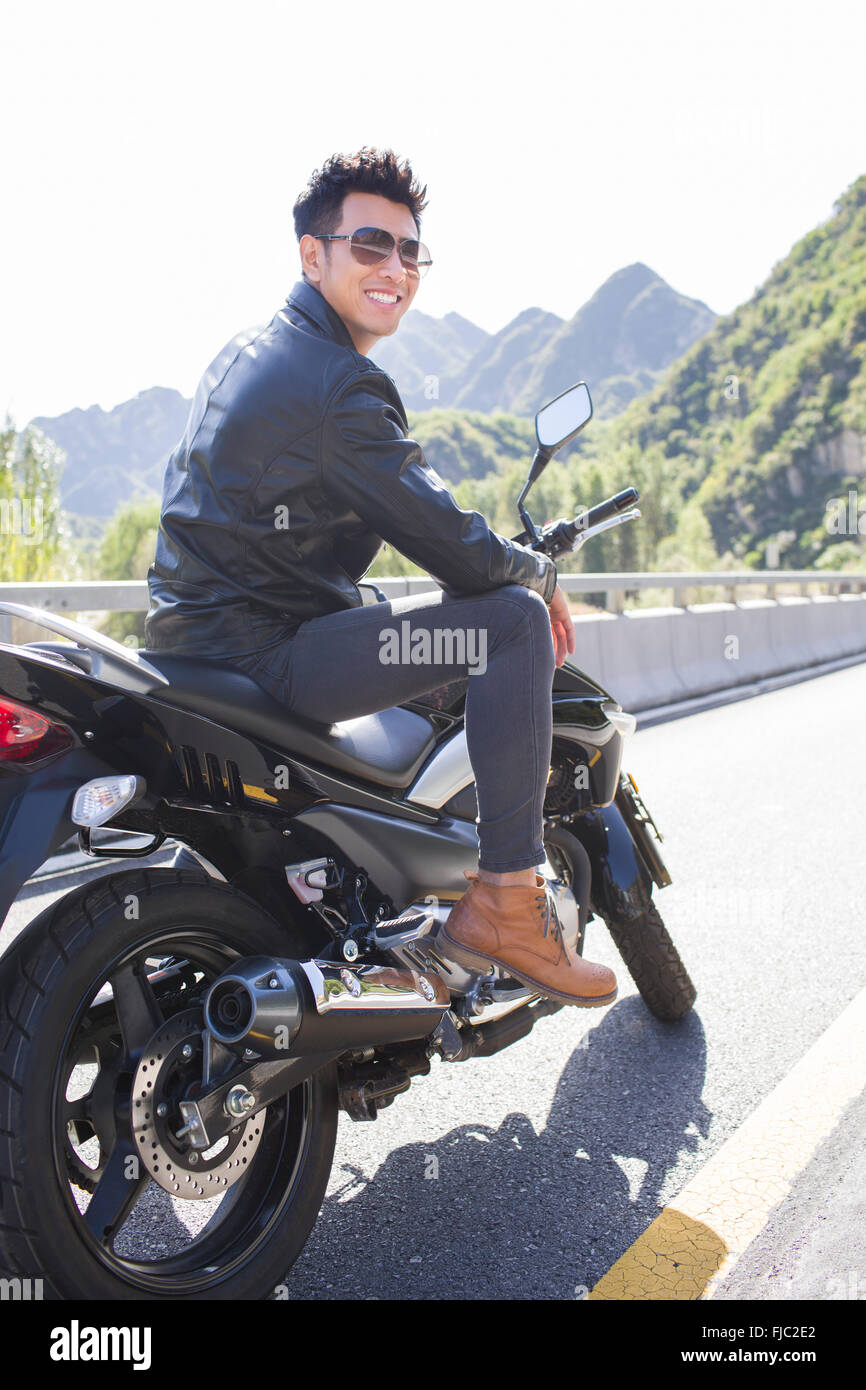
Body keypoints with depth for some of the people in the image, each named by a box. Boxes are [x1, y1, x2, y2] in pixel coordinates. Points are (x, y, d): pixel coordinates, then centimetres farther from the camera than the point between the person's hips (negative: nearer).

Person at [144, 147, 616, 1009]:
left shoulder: (250, 350, 16)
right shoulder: (339, 385, -16)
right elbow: (444, 543, -17)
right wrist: (541, 574, 4)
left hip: (195, 631, 11)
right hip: (261, 655, -11)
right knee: (515, 618, -15)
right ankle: (504, 899, -11)